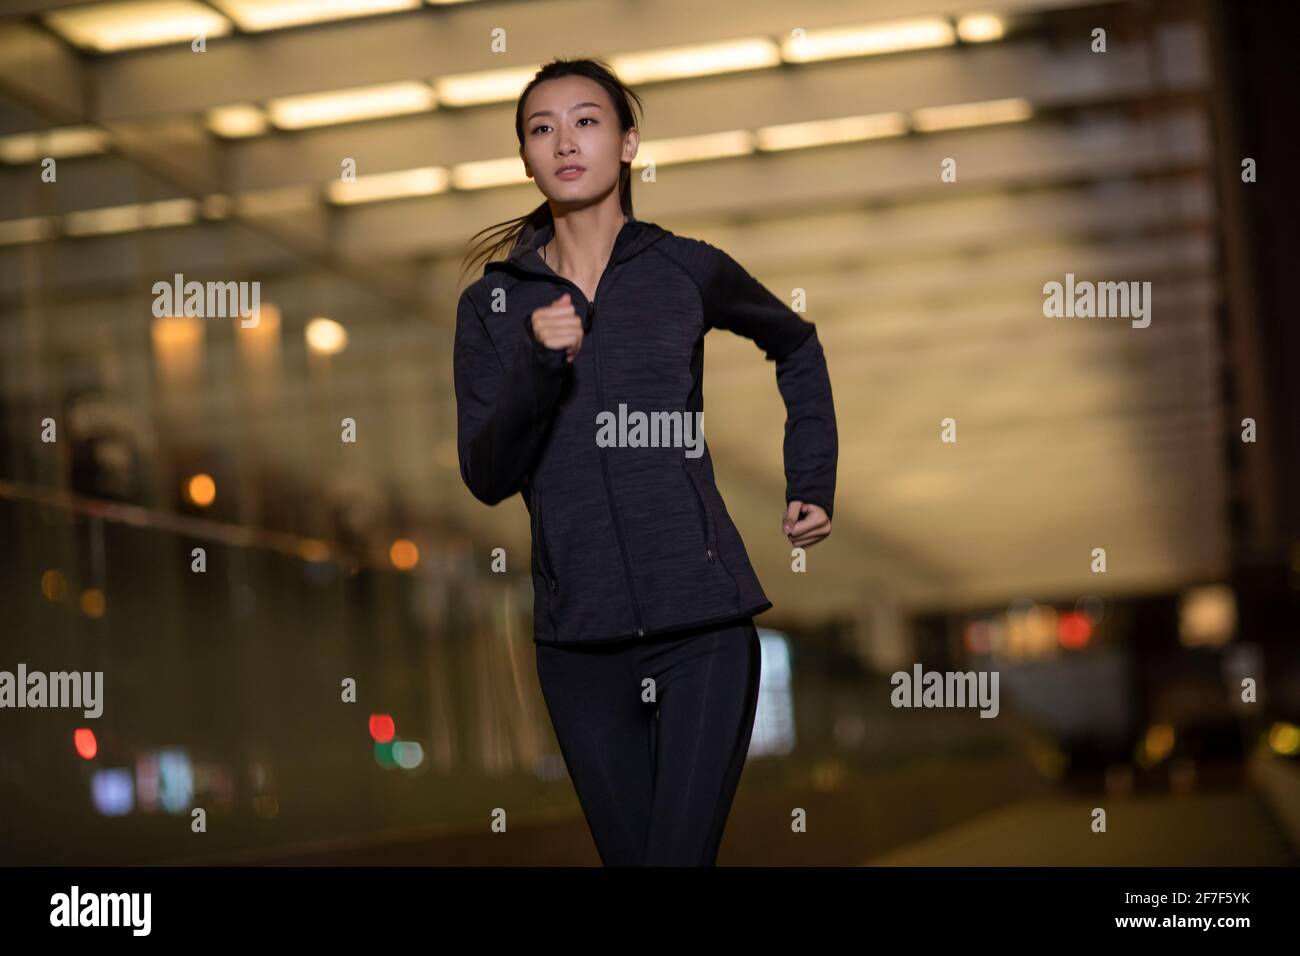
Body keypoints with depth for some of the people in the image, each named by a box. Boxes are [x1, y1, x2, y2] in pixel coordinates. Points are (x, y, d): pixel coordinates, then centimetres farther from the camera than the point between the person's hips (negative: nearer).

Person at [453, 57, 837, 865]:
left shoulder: (690, 272, 2)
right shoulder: (492, 303, 5)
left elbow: (798, 349, 21)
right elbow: (487, 479, -2)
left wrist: (813, 487, 15)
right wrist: (536, 365, -17)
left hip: (703, 624, -2)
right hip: (580, 639, 2)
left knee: (681, 852, -11)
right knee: (628, 852, 10)